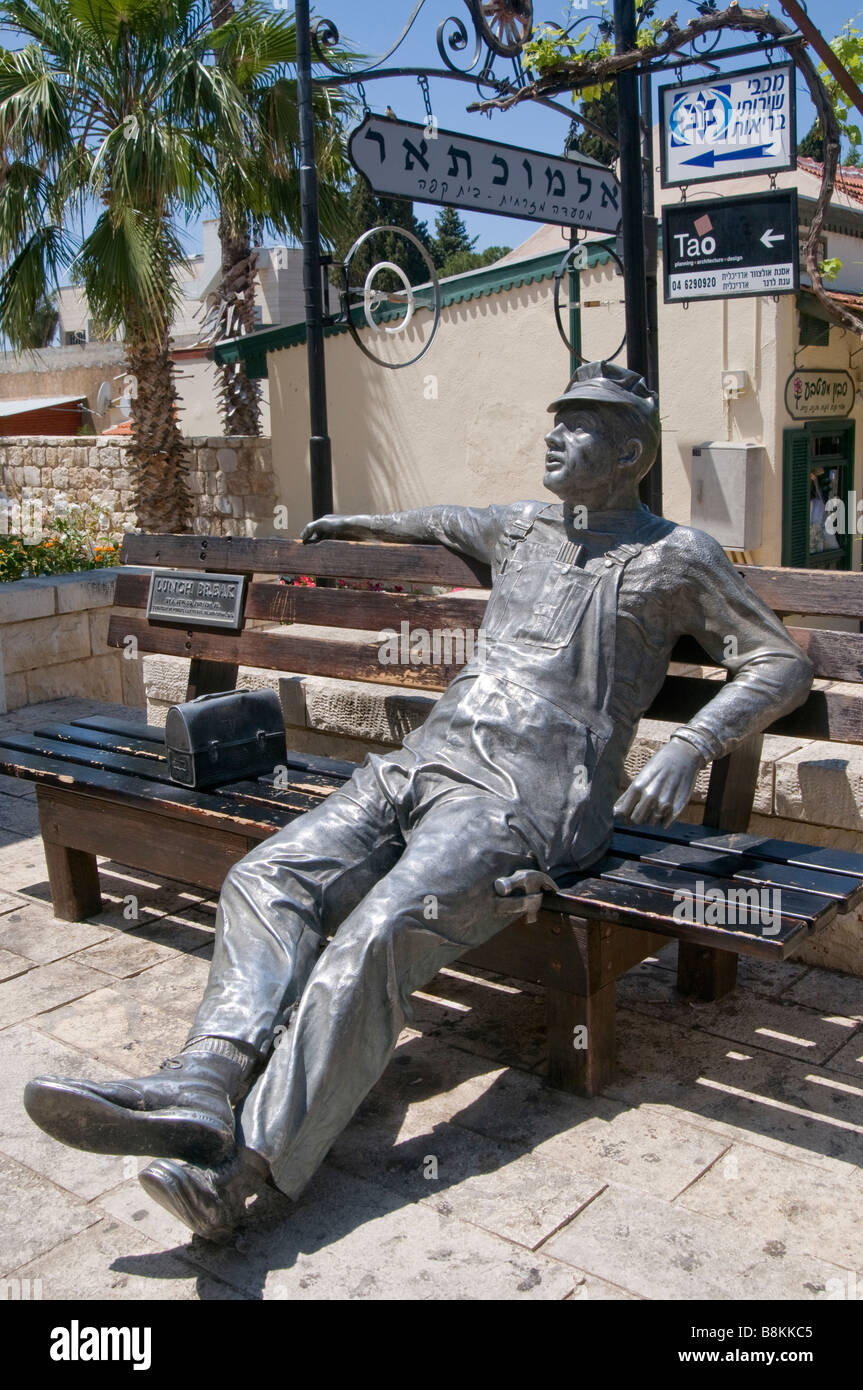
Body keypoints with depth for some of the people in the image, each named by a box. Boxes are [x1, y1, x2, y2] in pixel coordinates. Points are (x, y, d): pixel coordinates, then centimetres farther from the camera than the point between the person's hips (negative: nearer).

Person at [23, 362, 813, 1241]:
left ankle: (243, 1163, -36)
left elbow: (780, 662, 7)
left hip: (527, 797, -7)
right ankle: (206, 1085, -34)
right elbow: (444, 522, 48)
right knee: (268, 878, -17)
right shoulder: (521, 528, 26)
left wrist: (688, 750, -8)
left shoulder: (676, 557, 8)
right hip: (425, 760, 7)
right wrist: (359, 524, 60)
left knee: (382, 931, -31)